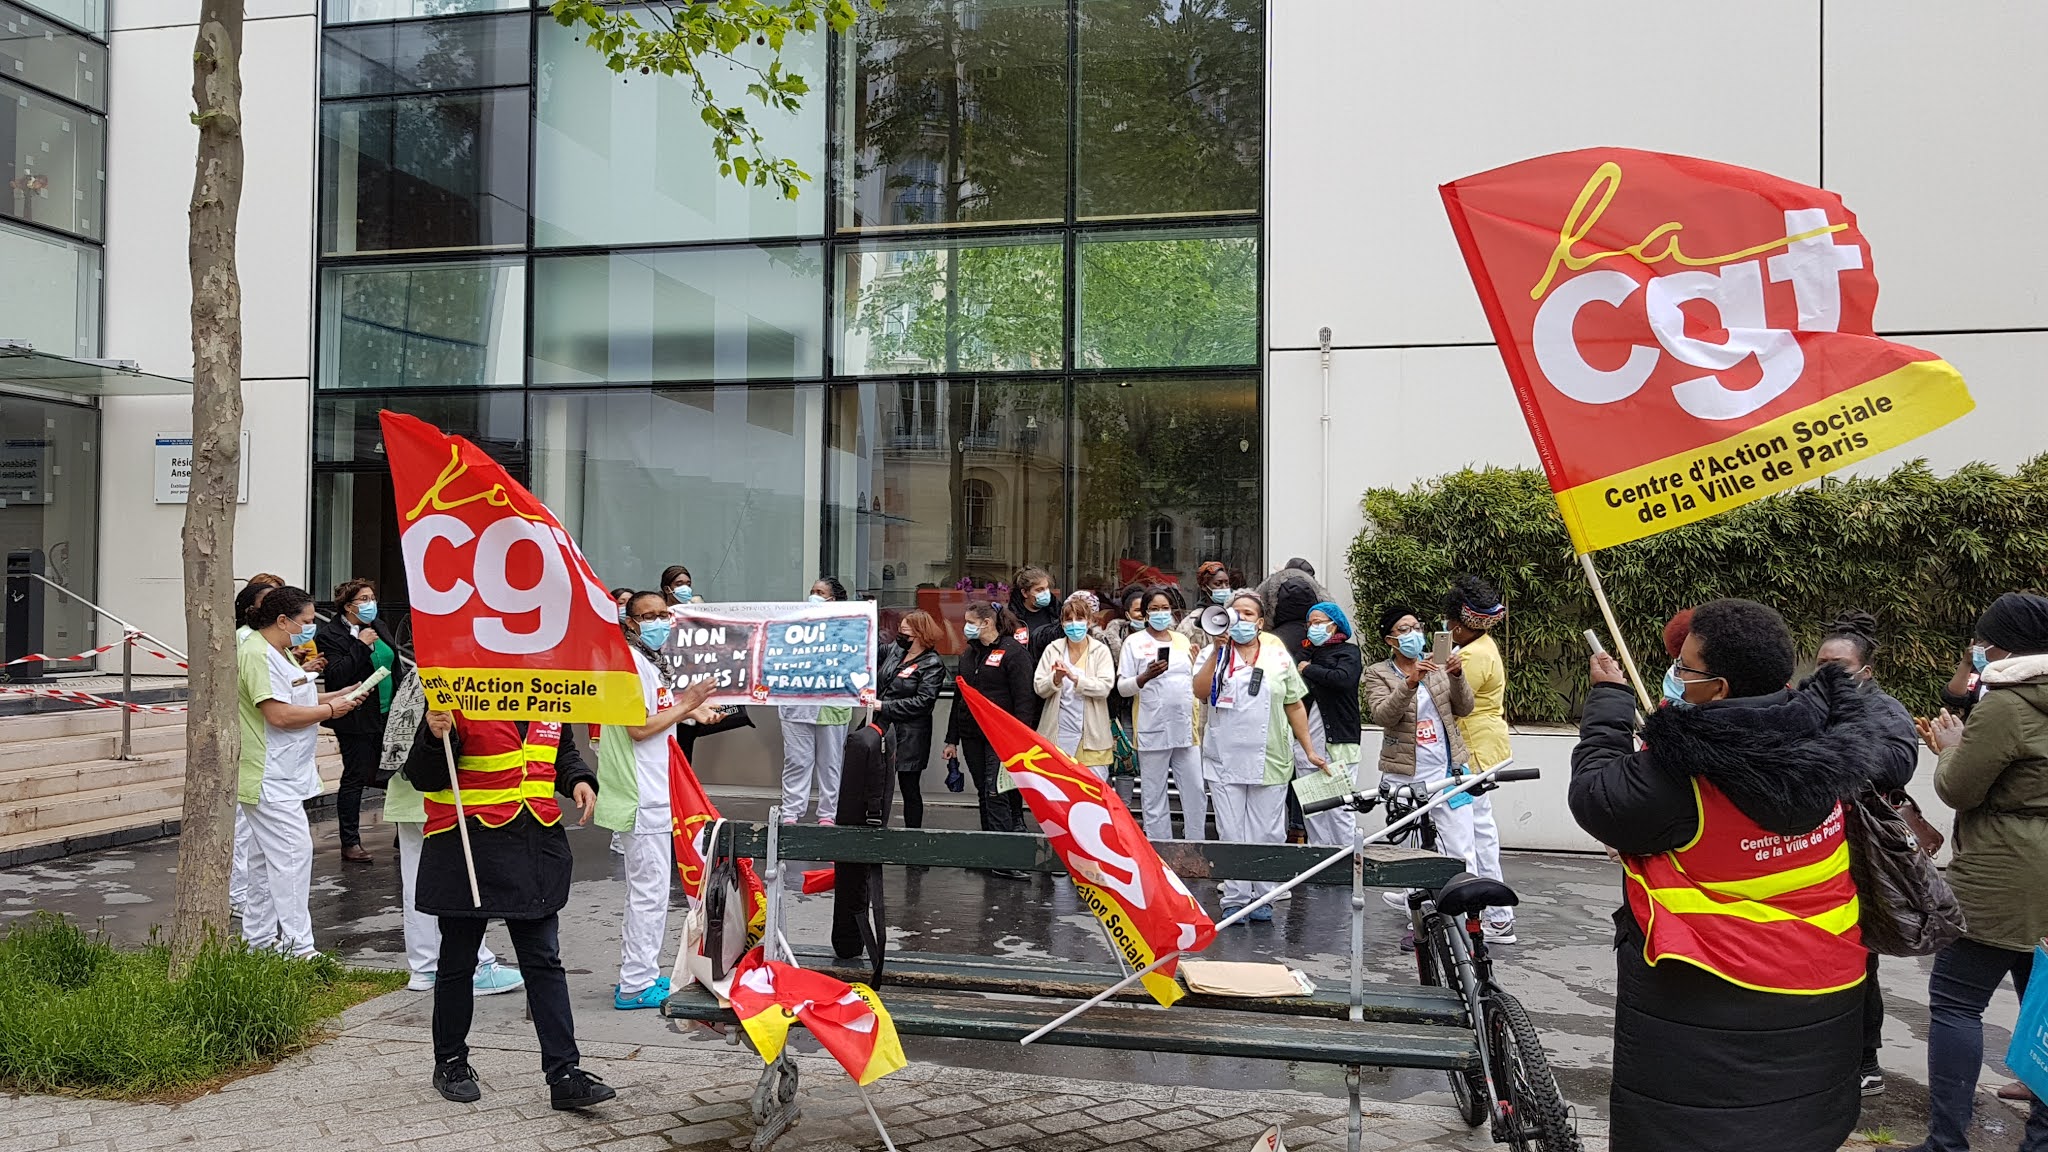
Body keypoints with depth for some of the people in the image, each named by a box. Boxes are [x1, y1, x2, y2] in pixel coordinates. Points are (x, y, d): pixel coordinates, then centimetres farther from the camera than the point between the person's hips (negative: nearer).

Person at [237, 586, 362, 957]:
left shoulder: (276, 652, 17)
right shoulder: (258, 654, -19)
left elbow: (291, 700, 25)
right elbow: (279, 714, -26)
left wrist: (339, 695, 12)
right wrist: (331, 709, -15)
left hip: (280, 776, 12)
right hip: (270, 779, -12)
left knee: (269, 858, 16)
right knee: (292, 853, -12)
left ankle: (259, 940, 24)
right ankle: (297, 947, -11)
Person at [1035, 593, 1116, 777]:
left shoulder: (1100, 650, 1)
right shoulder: (1053, 650, 7)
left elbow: (1105, 687, -11)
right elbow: (1039, 689, 3)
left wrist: (1075, 678, -23)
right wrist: (1056, 678, -17)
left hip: (1090, 735, -2)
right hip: (1057, 733, 2)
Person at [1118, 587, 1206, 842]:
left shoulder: (1182, 640, 14)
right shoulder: (1134, 642, 1)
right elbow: (1122, 687, -3)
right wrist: (1145, 677, -21)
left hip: (1185, 728, 4)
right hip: (1153, 730, -4)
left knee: (1196, 792, 4)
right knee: (1154, 797, 2)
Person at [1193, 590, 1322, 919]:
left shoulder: (1278, 656, 9)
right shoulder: (1217, 654, 6)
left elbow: (1295, 706, 12)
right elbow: (1200, 691, -11)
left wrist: (1310, 750, 11)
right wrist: (1218, 650, -14)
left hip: (1270, 762, 1)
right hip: (1225, 761, -1)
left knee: (1267, 835, 4)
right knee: (1231, 835, 2)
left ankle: (1262, 897, 14)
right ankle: (1235, 899, 8)